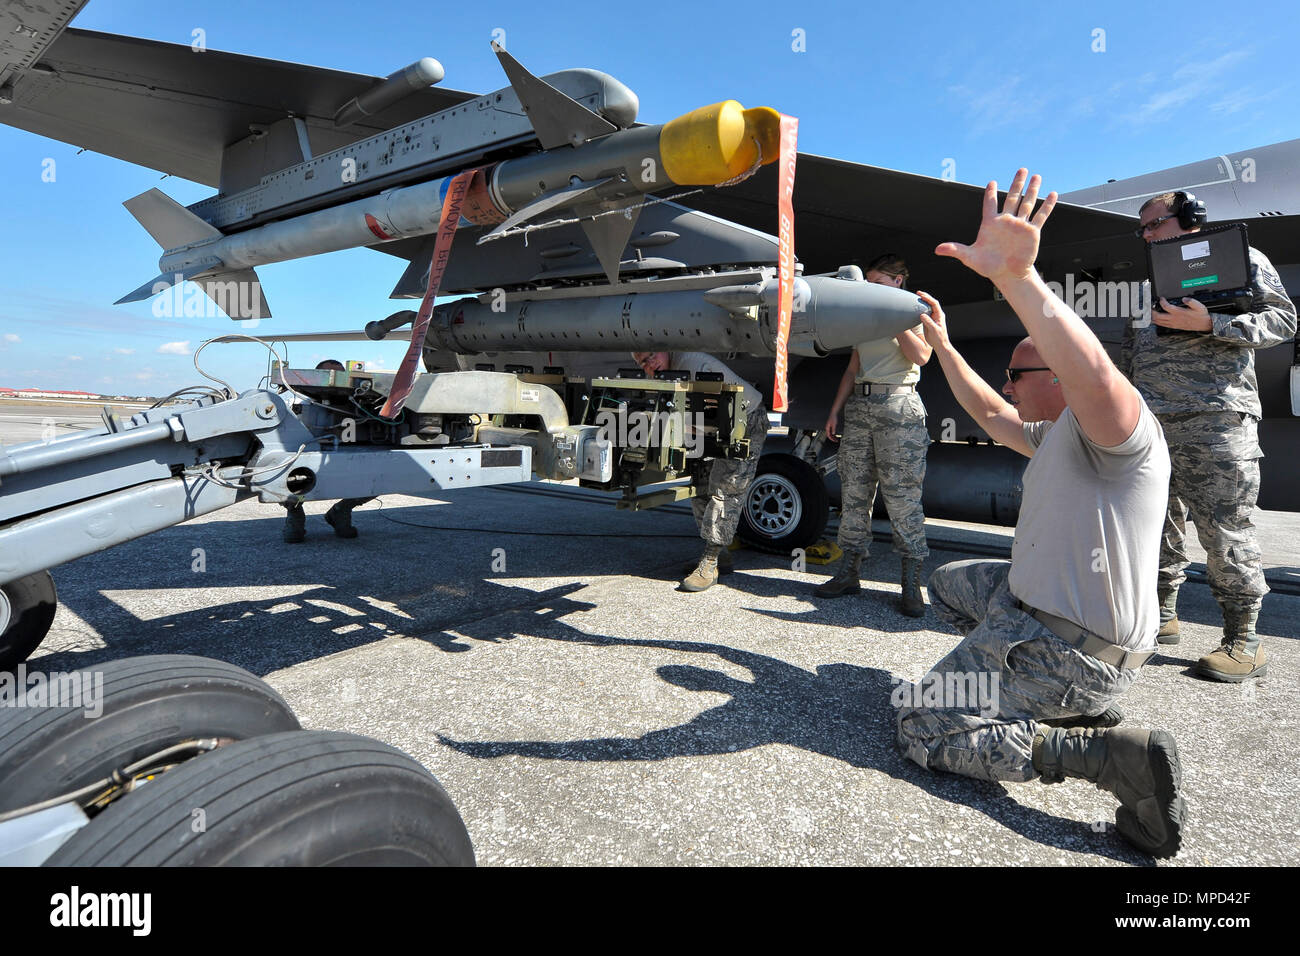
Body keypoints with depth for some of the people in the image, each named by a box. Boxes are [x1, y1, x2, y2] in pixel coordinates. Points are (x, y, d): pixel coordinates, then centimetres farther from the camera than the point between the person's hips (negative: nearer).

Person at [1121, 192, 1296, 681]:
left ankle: (1243, 641, -1)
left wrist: (1208, 324, -15)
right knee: (1157, 522, 7)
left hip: (1213, 416, -6)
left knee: (1223, 528, -8)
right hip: (1148, 420, 6)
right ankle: (1161, 617, 17)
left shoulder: (1242, 258, 9)